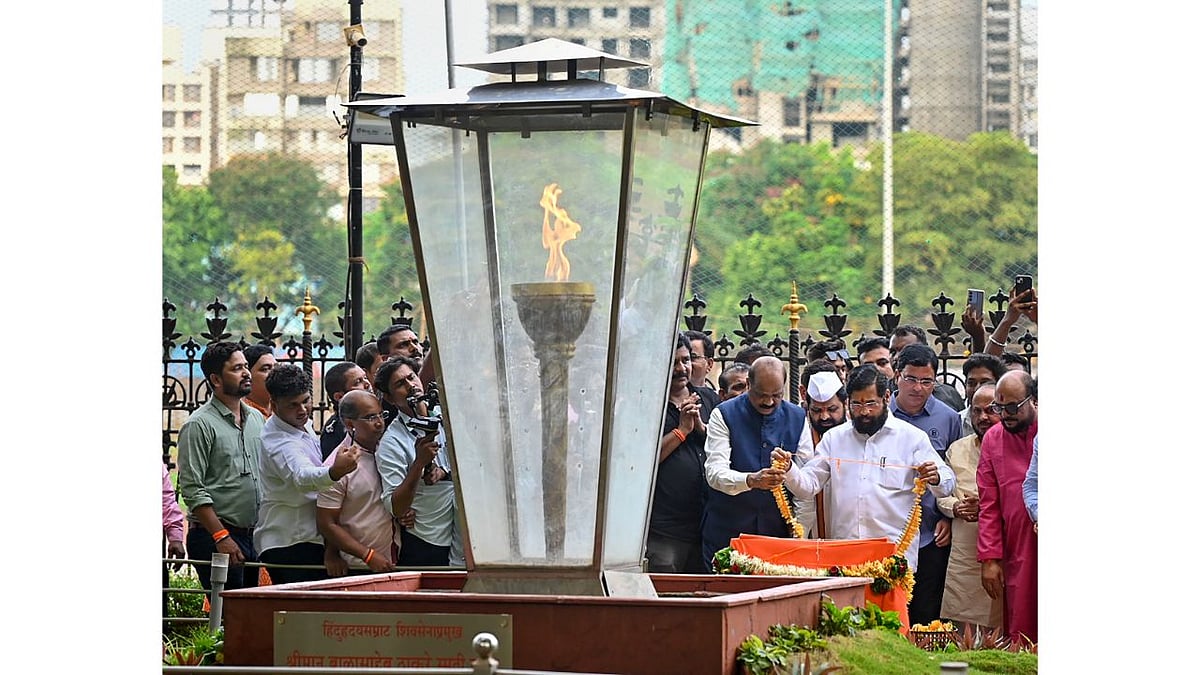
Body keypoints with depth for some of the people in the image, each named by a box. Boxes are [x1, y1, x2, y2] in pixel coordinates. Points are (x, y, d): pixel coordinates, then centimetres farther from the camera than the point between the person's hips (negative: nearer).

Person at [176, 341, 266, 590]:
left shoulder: (256, 418, 15)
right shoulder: (199, 425, -8)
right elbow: (192, 489, -13)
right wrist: (221, 537, -18)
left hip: (254, 535, 7)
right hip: (213, 537, -7)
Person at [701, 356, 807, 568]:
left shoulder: (797, 418, 7)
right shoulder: (724, 415, -3)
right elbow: (714, 473, -15)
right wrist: (751, 480, -34)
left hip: (777, 533, 2)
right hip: (726, 533, -2)